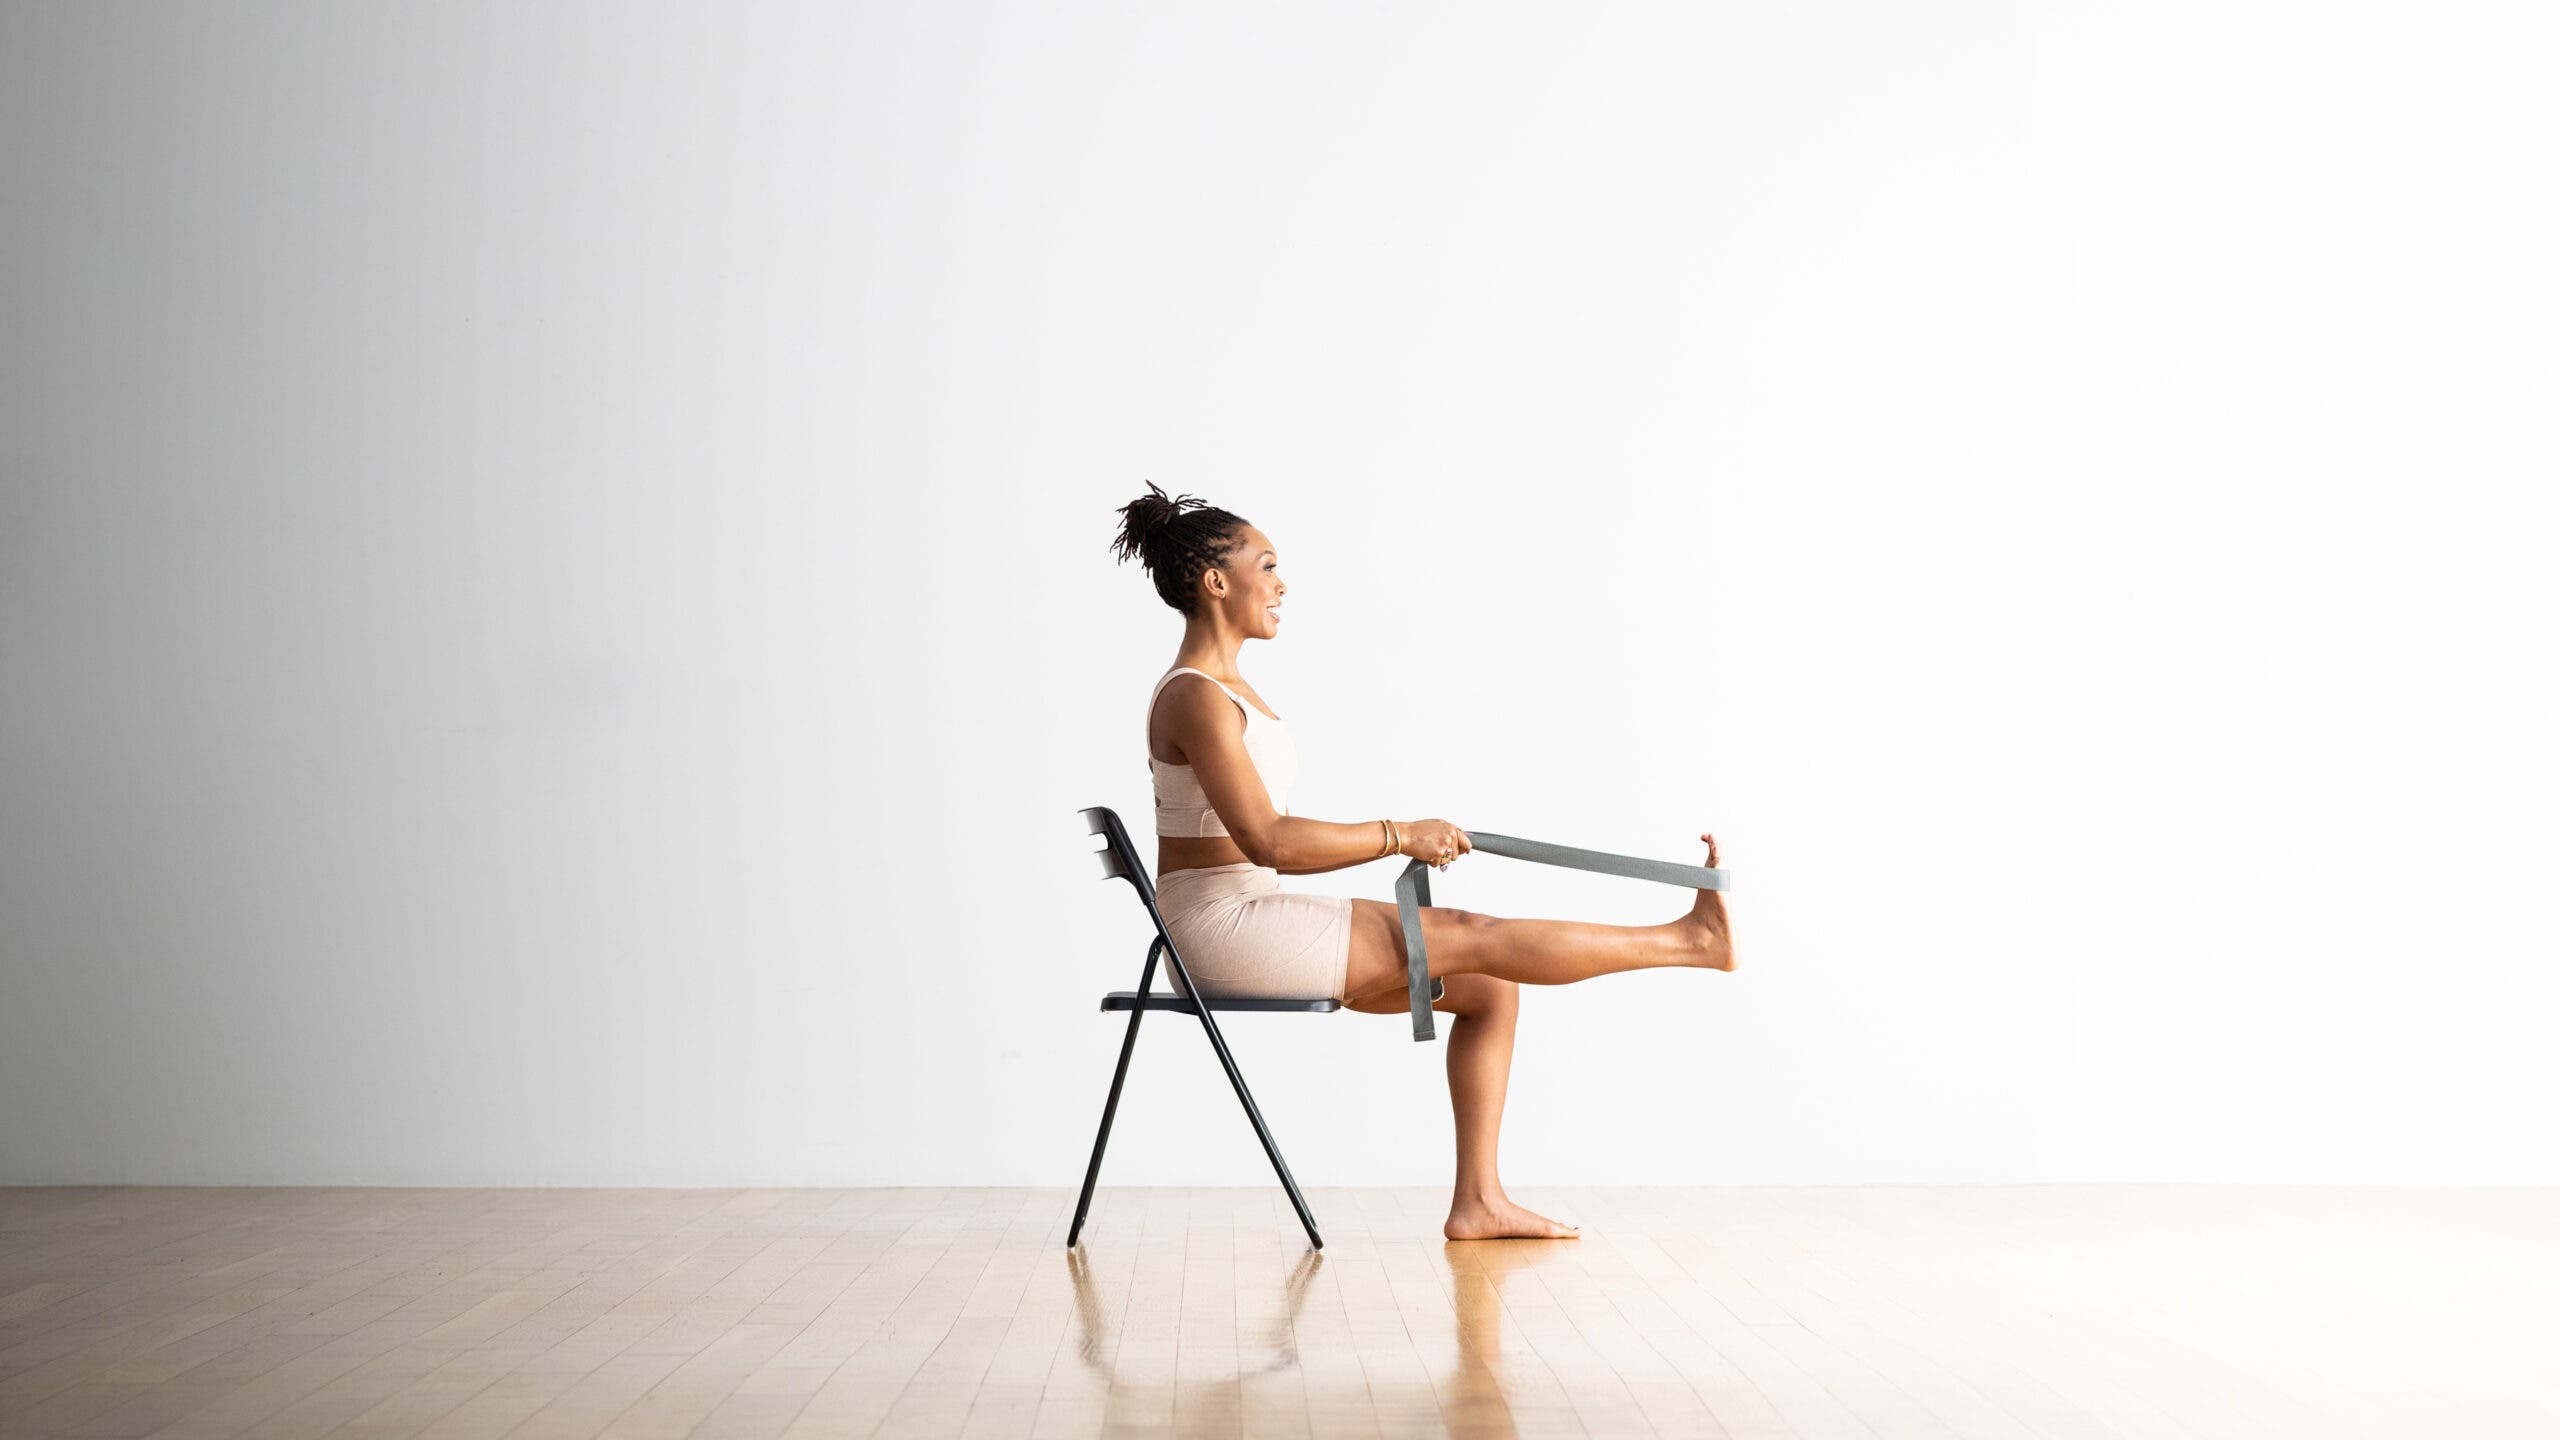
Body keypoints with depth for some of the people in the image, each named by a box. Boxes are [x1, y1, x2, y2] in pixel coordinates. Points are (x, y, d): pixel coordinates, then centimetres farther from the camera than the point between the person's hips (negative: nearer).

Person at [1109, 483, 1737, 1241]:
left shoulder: (1224, 689, 15)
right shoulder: (1196, 699, -16)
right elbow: (1268, 842, -24)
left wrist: (1395, 842, 7)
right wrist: (1399, 835, -15)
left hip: (1254, 916, 10)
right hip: (1225, 925, -10)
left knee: (1488, 986, 4)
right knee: (1473, 938, -8)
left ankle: (1478, 1200, 5)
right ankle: (1689, 937, 4)